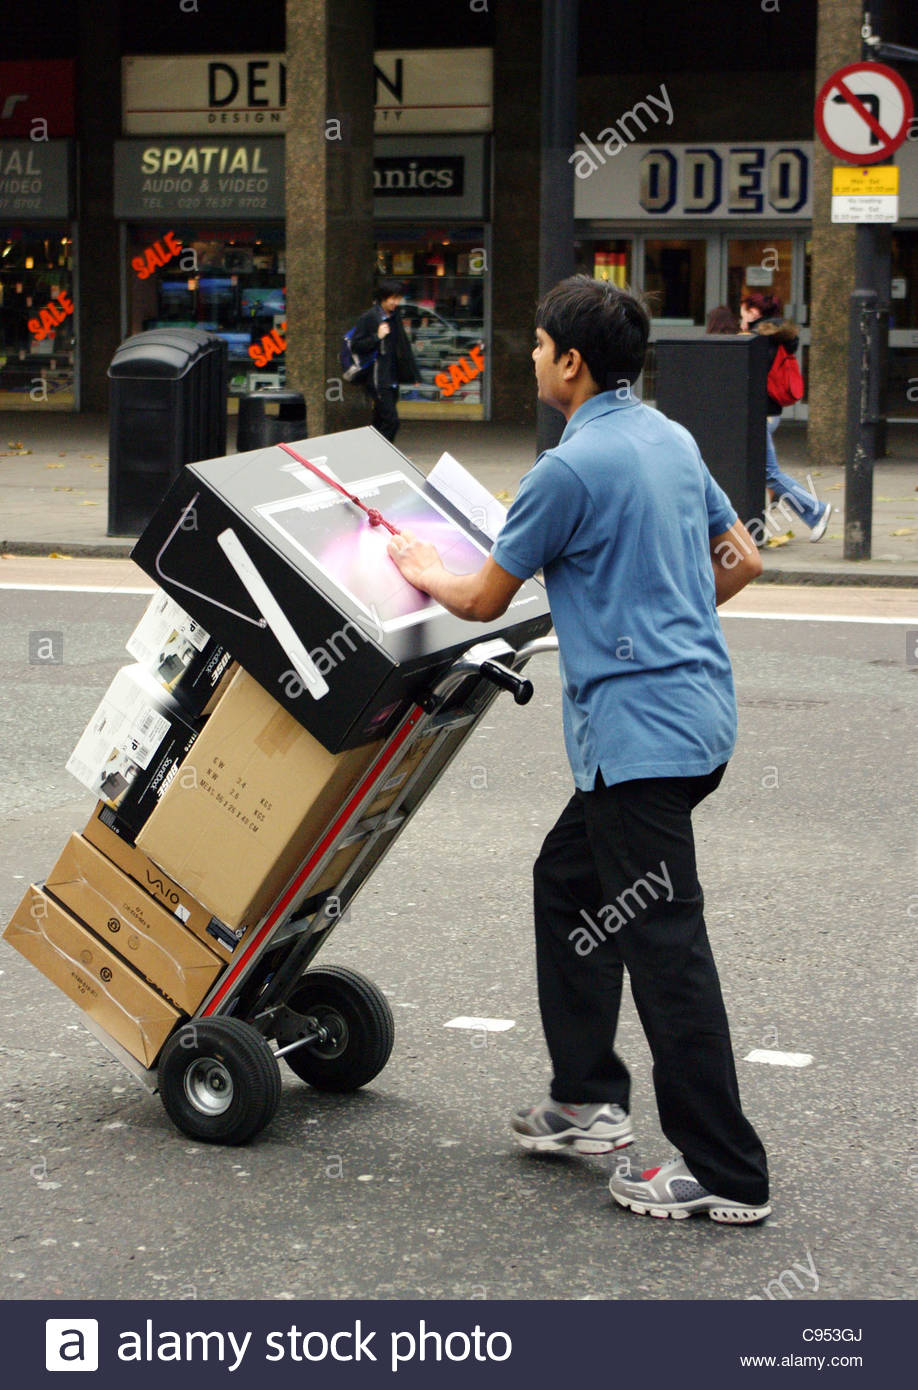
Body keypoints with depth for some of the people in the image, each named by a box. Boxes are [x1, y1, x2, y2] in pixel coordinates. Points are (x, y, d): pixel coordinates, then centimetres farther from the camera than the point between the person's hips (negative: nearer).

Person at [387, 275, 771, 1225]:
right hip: (695, 710, 10)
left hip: (639, 728, -10)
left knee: (664, 943, -6)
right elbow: (740, 560, 21)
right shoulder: (672, 442, 11)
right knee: (567, 881, 22)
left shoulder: (571, 468, -14)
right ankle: (587, 1101, 26)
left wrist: (423, 574, 17)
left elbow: (484, 601, -3)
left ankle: (726, 1173, -3)